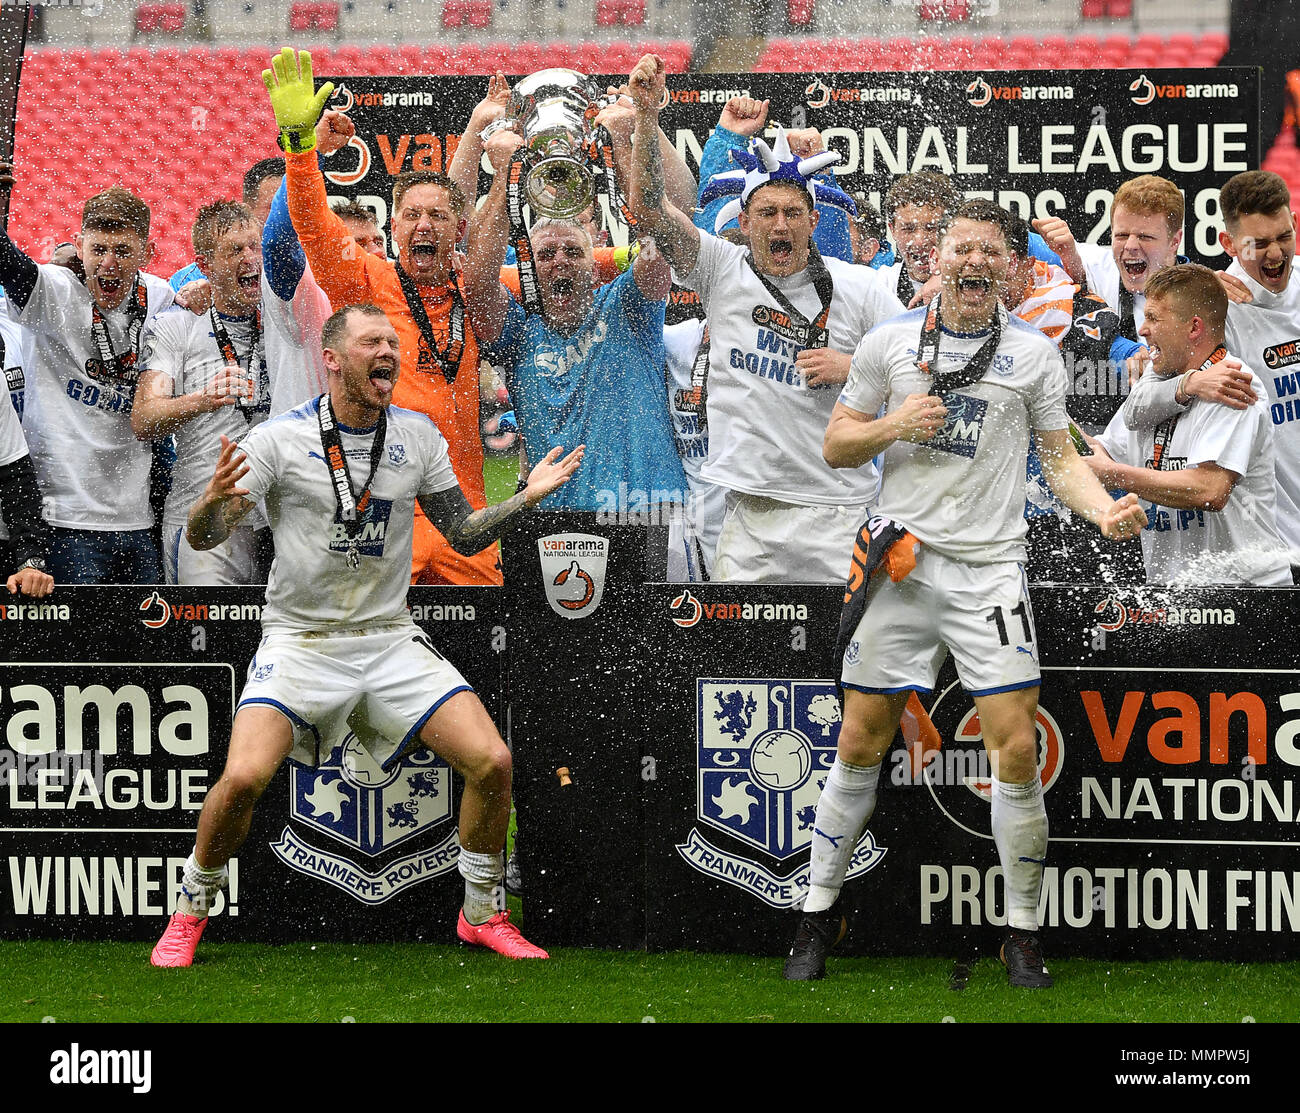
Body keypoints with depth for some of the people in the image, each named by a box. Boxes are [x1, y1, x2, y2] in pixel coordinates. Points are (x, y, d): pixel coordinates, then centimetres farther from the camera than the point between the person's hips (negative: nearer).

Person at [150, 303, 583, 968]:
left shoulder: (417, 435, 4)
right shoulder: (281, 438, -9)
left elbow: (464, 535, 11)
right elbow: (203, 539, -11)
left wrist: (526, 498, -5)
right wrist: (212, 501, -34)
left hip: (390, 638, 4)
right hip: (300, 637, -3)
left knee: (491, 762, -12)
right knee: (244, 778, -25)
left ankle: (482, 916, 11)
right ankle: (190, 914, 1)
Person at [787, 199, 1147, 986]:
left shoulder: (1034, 353, 4)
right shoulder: (888, 343, 6)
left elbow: (1060, 457, 7)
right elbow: (837, 447, 10)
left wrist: (1105, 510, -13)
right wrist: (894, 425, -10)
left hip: (990, 567, -1)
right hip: (899, 564, 1)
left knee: (1017, 751, -7)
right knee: (861, 745, 4)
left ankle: (1023, 936, 4)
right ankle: (820, 915, 18)